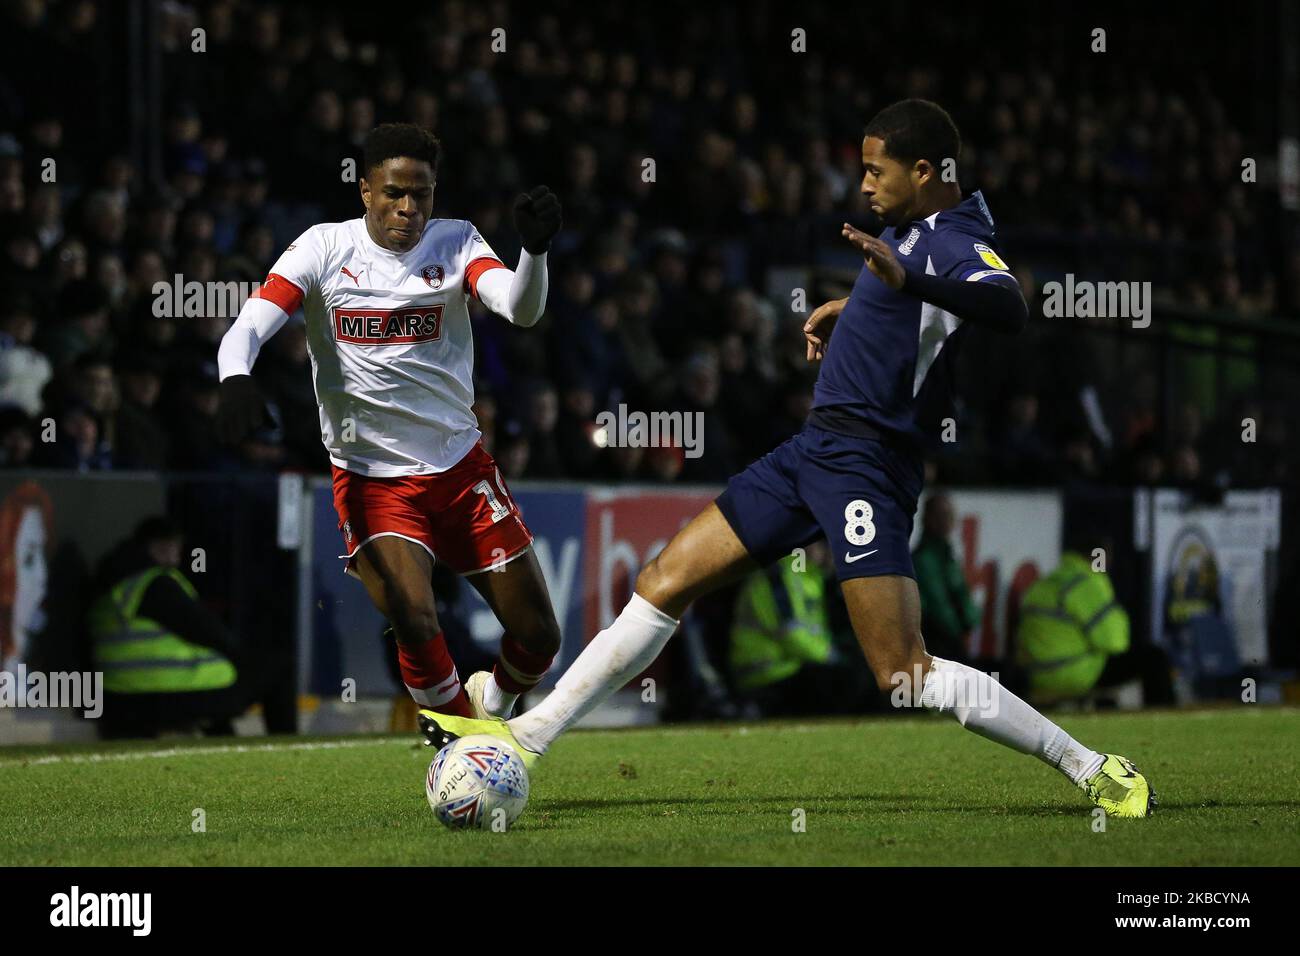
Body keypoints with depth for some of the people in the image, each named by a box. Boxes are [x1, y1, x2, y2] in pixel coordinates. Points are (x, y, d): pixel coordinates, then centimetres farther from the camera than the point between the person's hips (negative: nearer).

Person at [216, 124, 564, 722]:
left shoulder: (454, 242, -1)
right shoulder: (325, 248, -5)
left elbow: (521, 309, -17)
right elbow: (248, 328, -15)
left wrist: (534, 249, -38)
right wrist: (236, 380, -37)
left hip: (460, 465, 3)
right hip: (370, 477, -3)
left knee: (538, 636, 5)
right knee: (414, 623, -25)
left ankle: (488, 707, 38)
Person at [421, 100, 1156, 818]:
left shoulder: (958, 245, -17)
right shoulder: (910, 228, 12)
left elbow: (1009, 310, -40)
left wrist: (905, 277, -52)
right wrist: (851, 309, 32)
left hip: (867, 463, -10)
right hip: (816, 448, 10)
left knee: (906, 676, -15)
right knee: (667, 581, 8)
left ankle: (1095, 771, -6)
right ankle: (527, 738, 13)